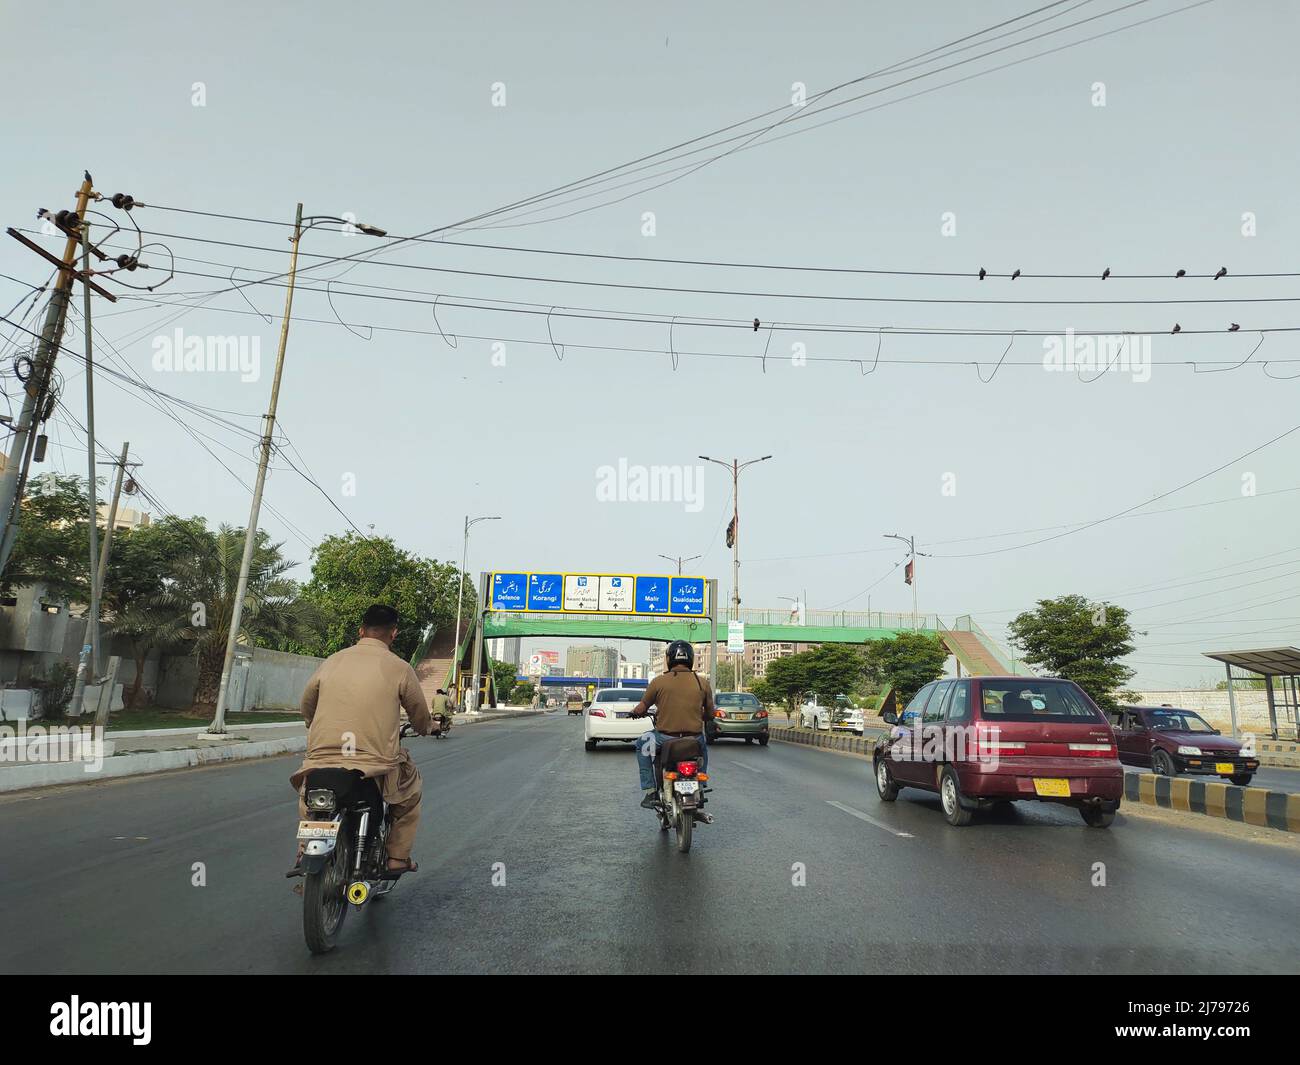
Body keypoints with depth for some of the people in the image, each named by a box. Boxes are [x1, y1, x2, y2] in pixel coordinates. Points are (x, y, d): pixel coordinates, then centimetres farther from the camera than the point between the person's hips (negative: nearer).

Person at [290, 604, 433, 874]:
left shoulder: (331, 662, 8)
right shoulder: (399, 668, -2)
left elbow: (306, 710, 20)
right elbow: (421, 718, 10)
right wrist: (426, 728, 34)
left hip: (322, 760, 3)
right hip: (375, 765, -3)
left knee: (307, 790, 36)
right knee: (410, 786, 27)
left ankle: (307, 851, 28)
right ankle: (398, 856, 22)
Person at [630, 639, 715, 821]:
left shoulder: (658, 681, -6)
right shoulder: (702, 683, -1)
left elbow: (641, 709, 1)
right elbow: (709, 714, 7)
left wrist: (635, 711, 24)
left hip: (665, 738, -2)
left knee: (642, 745, 28)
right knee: (703, 748, 35)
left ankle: (650, 792, 17)